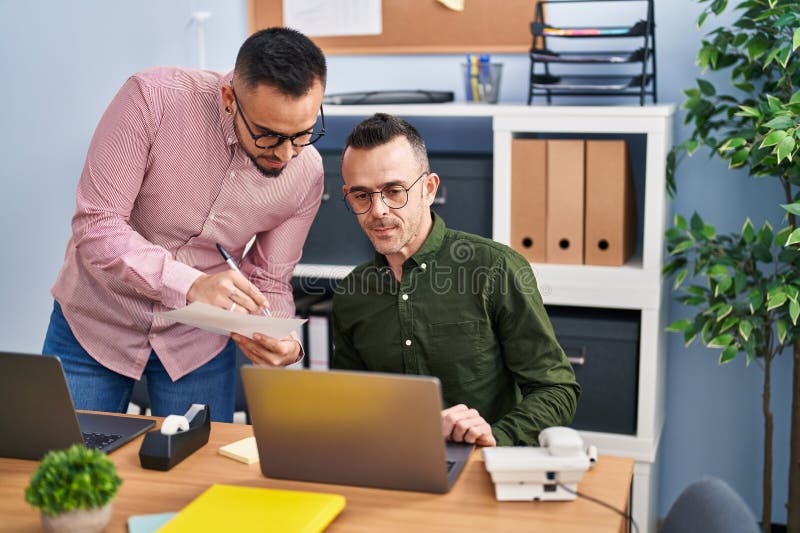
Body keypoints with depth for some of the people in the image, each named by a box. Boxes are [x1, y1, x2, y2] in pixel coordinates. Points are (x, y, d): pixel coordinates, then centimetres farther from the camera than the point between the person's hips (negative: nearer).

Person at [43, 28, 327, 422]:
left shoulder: (306, 173, -13)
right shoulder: (153, 98, -24)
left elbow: (269, 283, -4)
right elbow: (96, 227, -25)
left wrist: (283, 339, -26)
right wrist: (191, 285, -39)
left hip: (199, 343, 2)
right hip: (95, 322, -1)